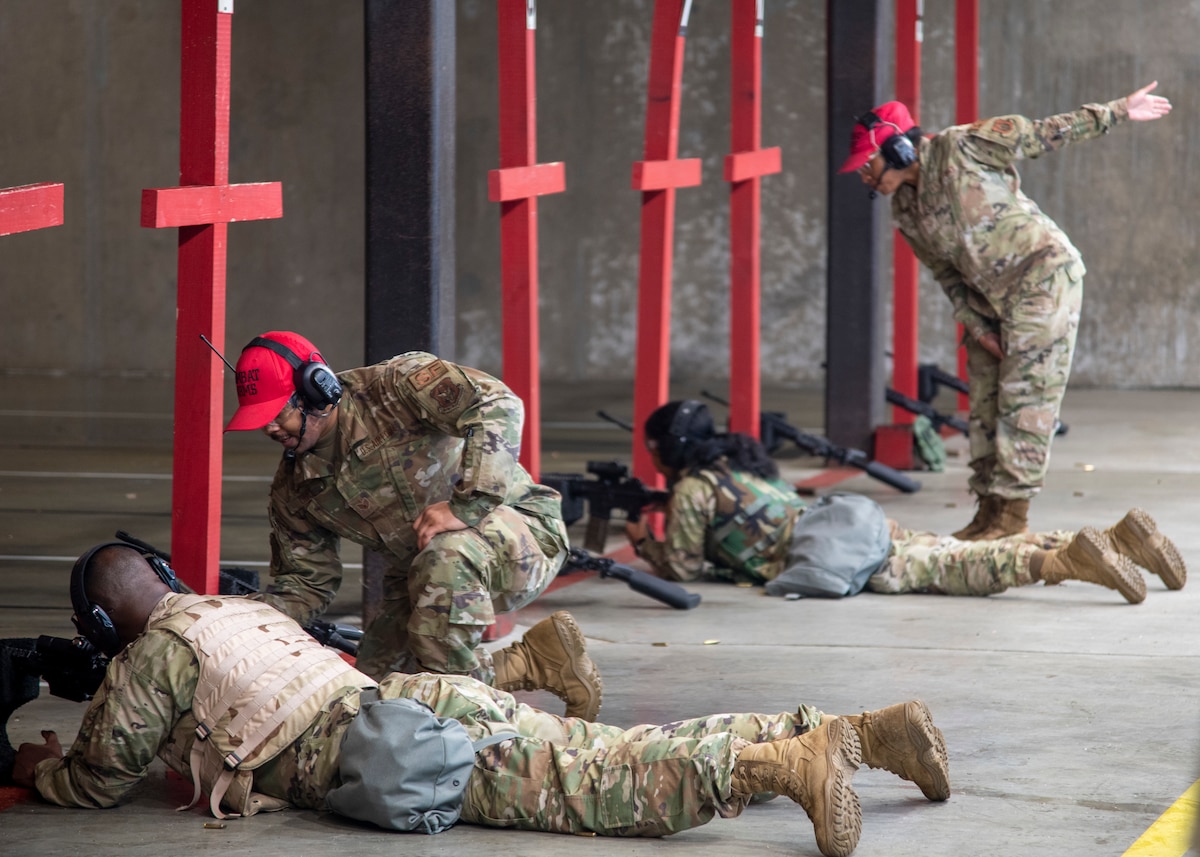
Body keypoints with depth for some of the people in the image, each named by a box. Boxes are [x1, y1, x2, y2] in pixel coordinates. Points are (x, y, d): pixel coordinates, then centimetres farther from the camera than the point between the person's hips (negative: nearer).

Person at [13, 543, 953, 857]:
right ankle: (861, 731, -10)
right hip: (425, 696, 8)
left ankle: (783, 764, -44)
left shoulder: (154, 654, 6)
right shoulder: (239, 607, 32)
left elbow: (102, 778, 11)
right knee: (627, 750, 0)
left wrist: (42, 769, 33)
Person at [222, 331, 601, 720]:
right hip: (425, 579, 8)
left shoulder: (394, 386, -19)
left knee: (446, 555, -40)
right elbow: (307, 581, 6)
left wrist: (466, 506, -37)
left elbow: (498, 406, -31)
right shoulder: (294, 489, 1)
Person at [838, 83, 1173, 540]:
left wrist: (1117, 112, -5)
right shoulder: (905, 213, 5)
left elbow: (1044, 134, -9)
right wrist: (977, 326, 0)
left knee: (1025, 398, -9)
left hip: (1043, 275, -8)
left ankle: (1013, 510, -8)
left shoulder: (962, 148, -15)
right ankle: (990, 507, 15)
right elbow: (947, 274, 11)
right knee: (986, 401, 8)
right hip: (990, 297, 8)